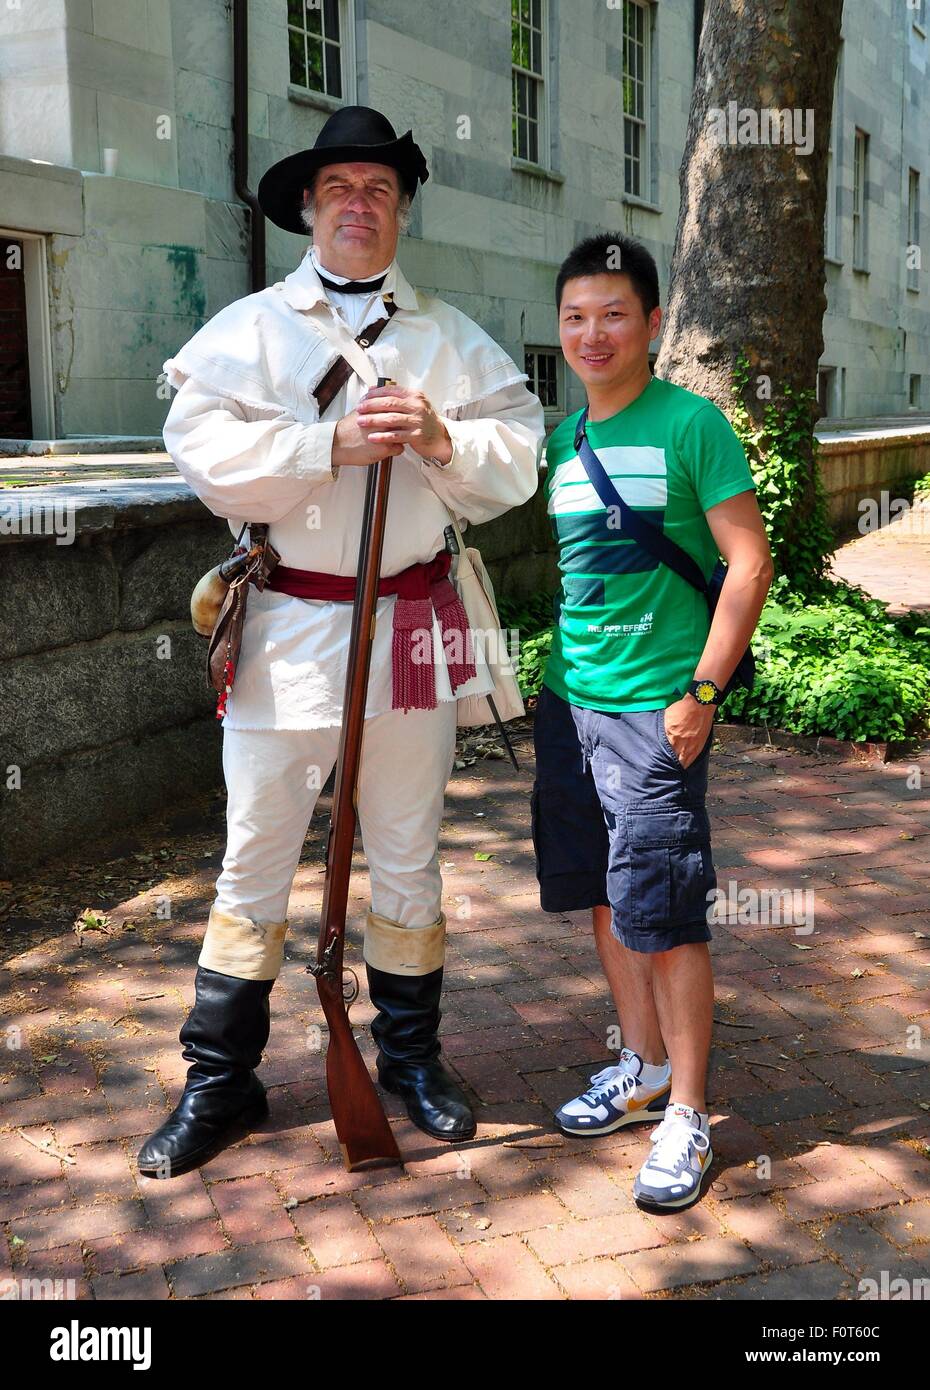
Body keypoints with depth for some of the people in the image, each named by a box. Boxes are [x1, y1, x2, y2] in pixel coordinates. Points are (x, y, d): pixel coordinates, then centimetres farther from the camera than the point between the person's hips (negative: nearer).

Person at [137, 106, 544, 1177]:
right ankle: (219, 1080, 20)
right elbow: (202, 445, -10)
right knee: (255, 857, 5)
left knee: (408, 854, 13)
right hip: (285, 626, -2)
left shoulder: (451, 338, 11)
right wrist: (331, 445, -19)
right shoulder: (249, 327, 5)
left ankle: (411, 1055, 31)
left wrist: (441, 437, -14)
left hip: (413, 622, 2)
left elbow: (520, 452, 4)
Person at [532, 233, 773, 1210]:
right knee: (604, 895, 15)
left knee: (662, 911, -2)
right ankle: (643, 1069, 33)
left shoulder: (690, 423, -8)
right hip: (569, 697, 7)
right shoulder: (560, 438, 11)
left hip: (654, 707, -6)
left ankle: (687, 1115, 13)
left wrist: (701, 694, -14)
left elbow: (749, 565, -10)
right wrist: (548, 674, 13)